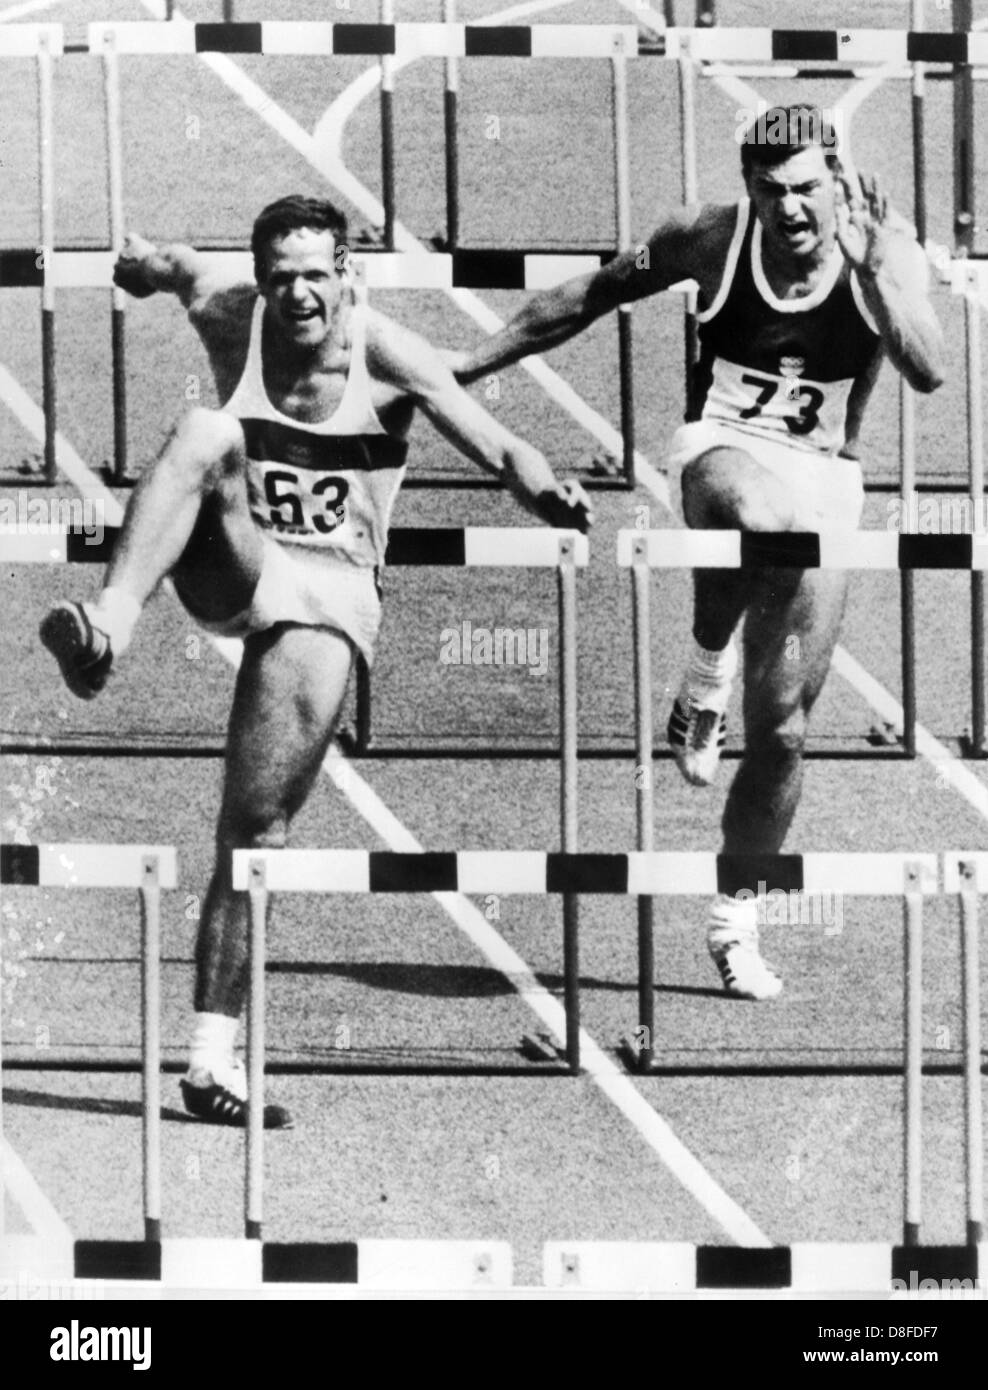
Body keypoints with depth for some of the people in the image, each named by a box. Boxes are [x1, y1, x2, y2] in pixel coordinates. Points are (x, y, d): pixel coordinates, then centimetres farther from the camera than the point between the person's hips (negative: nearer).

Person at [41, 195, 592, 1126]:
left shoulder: (383, 353, -11)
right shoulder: (232, 321, -3)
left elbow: (496, 447, -23)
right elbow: (181, 273, 23)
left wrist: (543, 492, -41)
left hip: (325, 592, -1)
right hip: (232, 567, 1)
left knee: (258, 827, -7)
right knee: (207, 433, -31)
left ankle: (213, 1056, 0)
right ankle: (109, 624, -47)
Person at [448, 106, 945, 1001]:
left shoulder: (887, 252, -4)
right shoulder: (710, 239, -3)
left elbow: (930, 373, -17)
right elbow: (589, 298, 9)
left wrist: (872, 266, -27)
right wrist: (473, 363, 14)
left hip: (827, 486, 2)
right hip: (723, 450, -1)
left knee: (783, 728, 2)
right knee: (767, 517, -43)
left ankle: (736, 922, 21)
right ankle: (707, 675, -15)